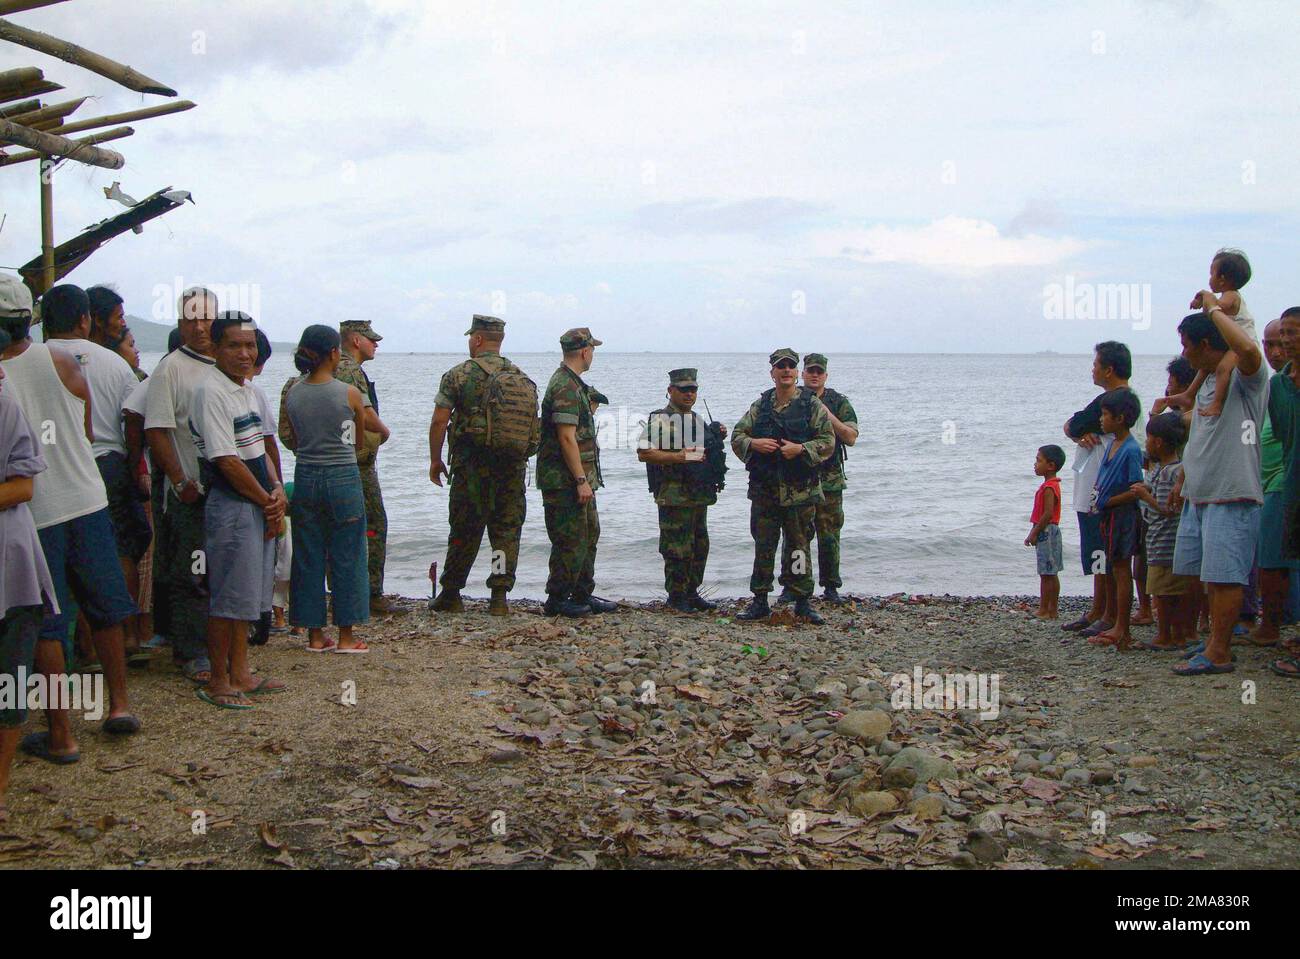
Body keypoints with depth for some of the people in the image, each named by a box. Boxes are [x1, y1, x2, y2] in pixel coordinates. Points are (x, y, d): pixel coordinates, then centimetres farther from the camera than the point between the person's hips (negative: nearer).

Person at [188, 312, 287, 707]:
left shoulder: (250, 391, 13)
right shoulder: (211, 392, -15)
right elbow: (226, 460, -18)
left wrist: (277, 491, 0)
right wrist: (267, 501, -11)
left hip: (261, 507, 9)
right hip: (230, 506, -9)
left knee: (248, 595, 15)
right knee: (228, 598, -3)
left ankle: (239, 672, 25)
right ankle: (217, 681, 7)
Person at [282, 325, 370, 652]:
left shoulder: (292, 394, 1)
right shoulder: (350, 394, -9)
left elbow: (293, 442, 10)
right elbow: (360, 441, 4)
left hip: (305, 478, 4)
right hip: (343, 478, -4)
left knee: (308, 557, 10)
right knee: (346, 558, 5)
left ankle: (315, 634, 14)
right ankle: (346, 636, 9)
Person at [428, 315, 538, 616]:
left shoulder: (459, 374, -5)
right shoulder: (522, 378, 7)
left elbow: (439, 421, -5)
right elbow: (534, 427, 8)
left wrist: (435, 460, 6)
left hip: (471, 466, -3)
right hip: (513, 468, 3)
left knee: (465, 532, 6)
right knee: (507, 531, 7)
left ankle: (450, 596, 15)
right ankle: (500, 597, 3)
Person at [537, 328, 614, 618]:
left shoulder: (573, 384, 16)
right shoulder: (566, 387, -17)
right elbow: (567, 437, -22)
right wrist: (581, 480, -22)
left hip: (578, 479, 11)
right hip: (565, 481, -11)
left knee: (588, 536, 15)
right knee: (571, 540, -6)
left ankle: (583, 595, 23)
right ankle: (557, 601, 2)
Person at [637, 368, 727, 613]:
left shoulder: (699, 420, 16)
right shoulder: (660, 420, -8)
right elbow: (643, 453, -16)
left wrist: (718, 437, 7)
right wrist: (676, 457, -24)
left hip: (700, 495, 8)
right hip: (674, 497, -8)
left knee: (700, 546, 12)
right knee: (677, 549, -4)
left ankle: (692, 592, 23)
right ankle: (676, 597, 5)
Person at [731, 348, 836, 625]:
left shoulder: (812, 405, 0)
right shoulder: (760, 405, 9)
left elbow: (828, 441, -4)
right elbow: (737, 436, 11)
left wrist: (800, 449, -17)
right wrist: (754, 444, -9)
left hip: (800, 491, -3)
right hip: (764, 490, 3)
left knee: (798, 547, 3)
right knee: (763, 547, 7)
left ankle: (802, 602, 11)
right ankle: (760, 601, 14)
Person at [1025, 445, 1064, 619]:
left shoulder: (1049, 488, -18)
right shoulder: (1052, 485, 13)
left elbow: (1048, 514, -24)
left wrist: (1034, 533, -18)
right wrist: (1034, 532, 18)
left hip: (1046, 532, -10)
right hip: (1051, 531, 10)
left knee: (1046, 574, -5)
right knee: (1051, 574, 12)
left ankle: (1044, 610, -1)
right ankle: (1053, 609, 17)